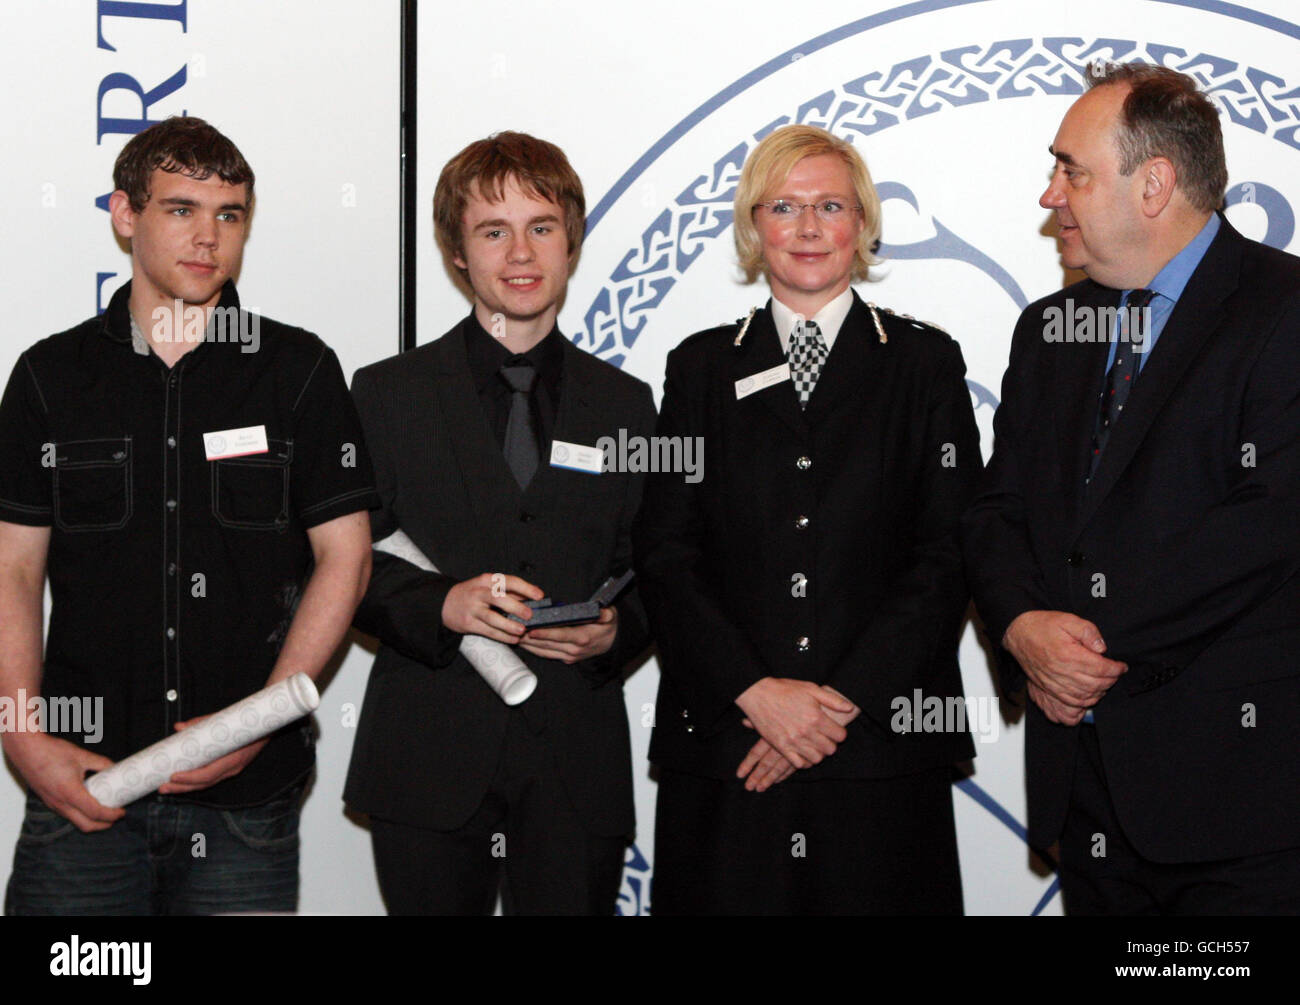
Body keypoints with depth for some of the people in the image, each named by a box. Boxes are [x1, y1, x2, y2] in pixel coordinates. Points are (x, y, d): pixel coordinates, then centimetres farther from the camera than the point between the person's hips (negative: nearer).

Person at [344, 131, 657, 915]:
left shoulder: (624, 405, 11)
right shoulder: (389, 394, 5)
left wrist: (615, 630, -9)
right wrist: (442, 605, -17)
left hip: (578, 769, 1)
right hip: (429, 766, -1)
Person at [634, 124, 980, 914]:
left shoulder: (925, 363, 7)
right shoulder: (702, 368, 11)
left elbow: (949, 554, -1)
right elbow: (665, 554, 4)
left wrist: (842, 700, -10)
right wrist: (755, 690, -10)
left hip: (880, 746, -1)